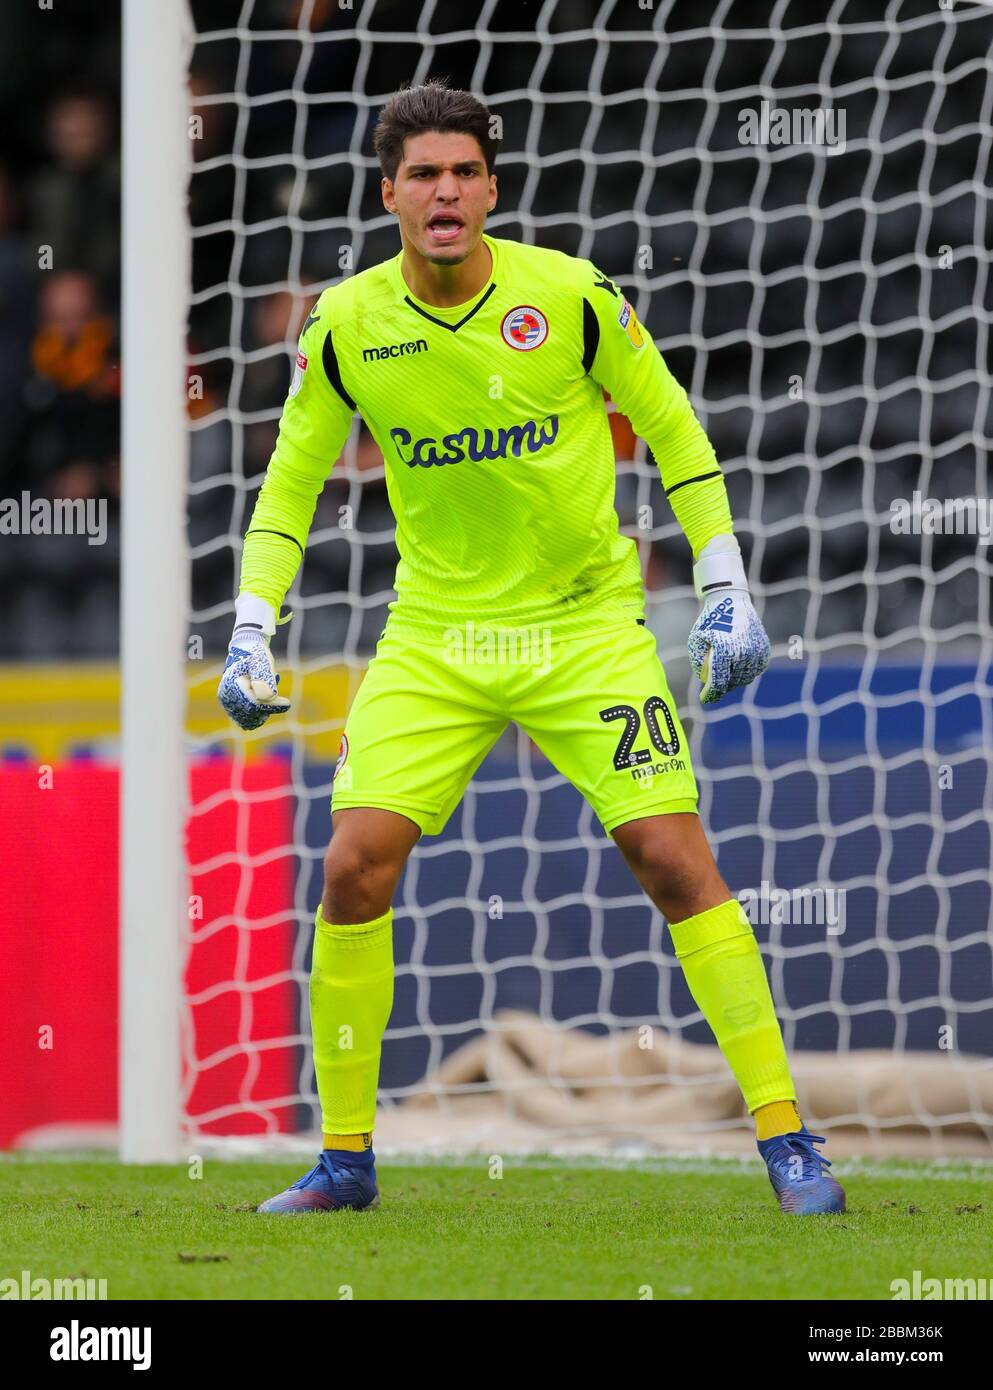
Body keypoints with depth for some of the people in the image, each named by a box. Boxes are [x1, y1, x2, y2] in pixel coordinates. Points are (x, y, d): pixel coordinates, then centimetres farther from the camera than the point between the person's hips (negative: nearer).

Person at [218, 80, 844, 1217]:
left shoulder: (571, 296, -10)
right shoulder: (346, 326, -5)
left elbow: (671, 428, 2)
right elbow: (290, 480, 8)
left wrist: (726, 592, -2)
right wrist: (250, 635, -1)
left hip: (587, 623, -2)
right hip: (433, 639, 2)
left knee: (675, 857, -12)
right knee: (355, 861, -11)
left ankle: (784, 1136, -5)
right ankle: (345, 1156, 3)